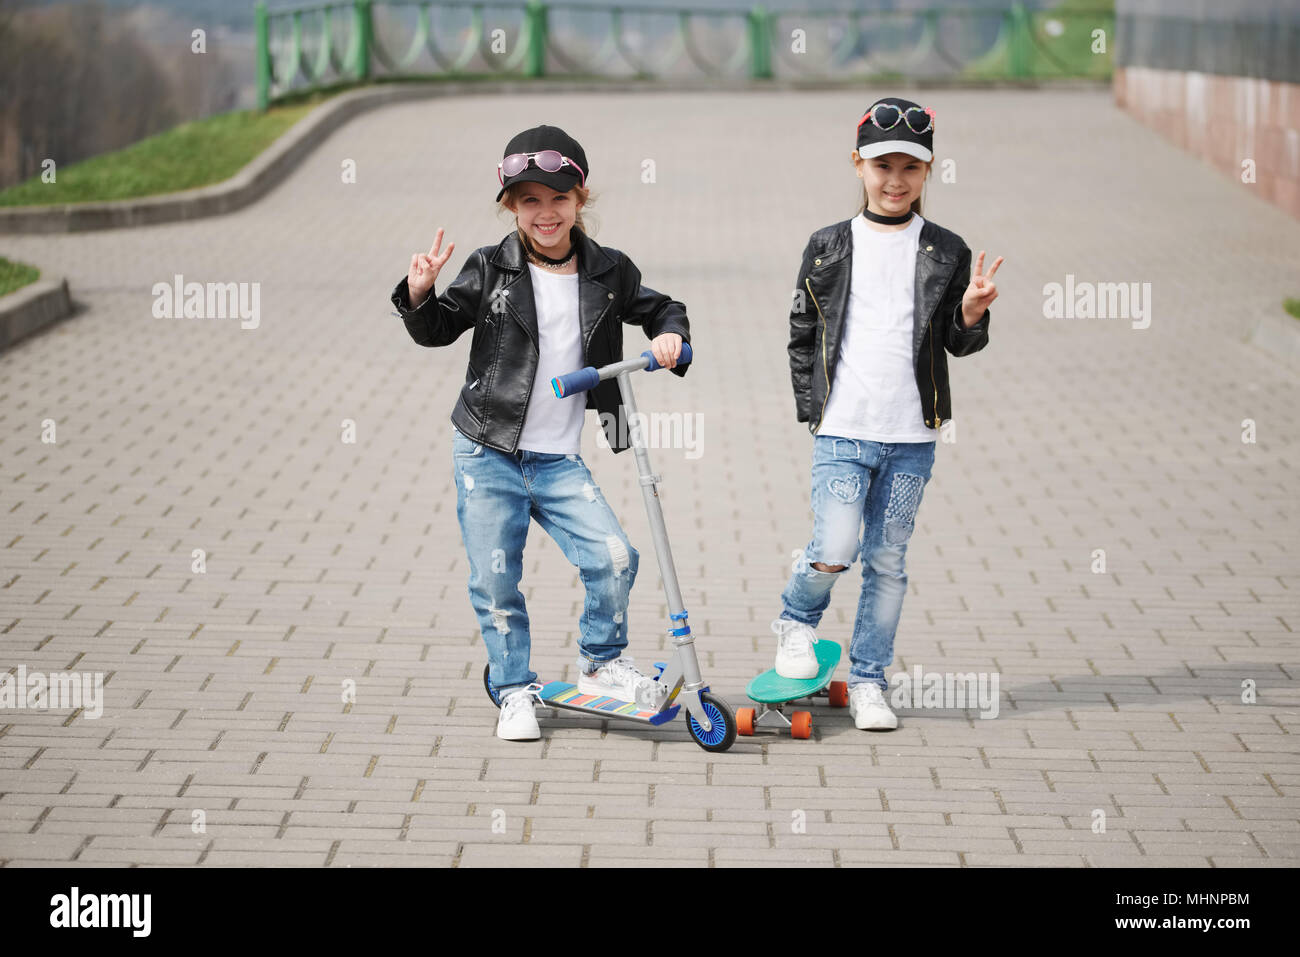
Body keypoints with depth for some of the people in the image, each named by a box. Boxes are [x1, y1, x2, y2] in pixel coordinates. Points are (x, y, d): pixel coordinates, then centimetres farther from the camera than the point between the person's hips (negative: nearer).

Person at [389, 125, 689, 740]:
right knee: (495, 579, 1)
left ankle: (599, 664, 11)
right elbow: (439, 329, 3)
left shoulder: (607, 272, 4)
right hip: (486, 453, -1)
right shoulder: (491, 269, -2)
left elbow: (661, 308, 18)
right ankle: (514, 690, 19)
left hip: (559, 462, 1)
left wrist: (669, 335, -2)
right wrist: (419, 295, -16)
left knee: (613, 556, -13)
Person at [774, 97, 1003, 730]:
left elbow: (958, 344, 7)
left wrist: (971, 315, -14)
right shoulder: (829, 247, 5)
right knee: (835, 551, -13)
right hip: (842, 433, -1)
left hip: (911, 439, 1)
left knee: (887, 562, 5)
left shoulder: (946, 252, 6)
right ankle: (797, 621, 17)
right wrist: (813, 407, 3)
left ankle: (868, 680, 17)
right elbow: (802, 333, 10)